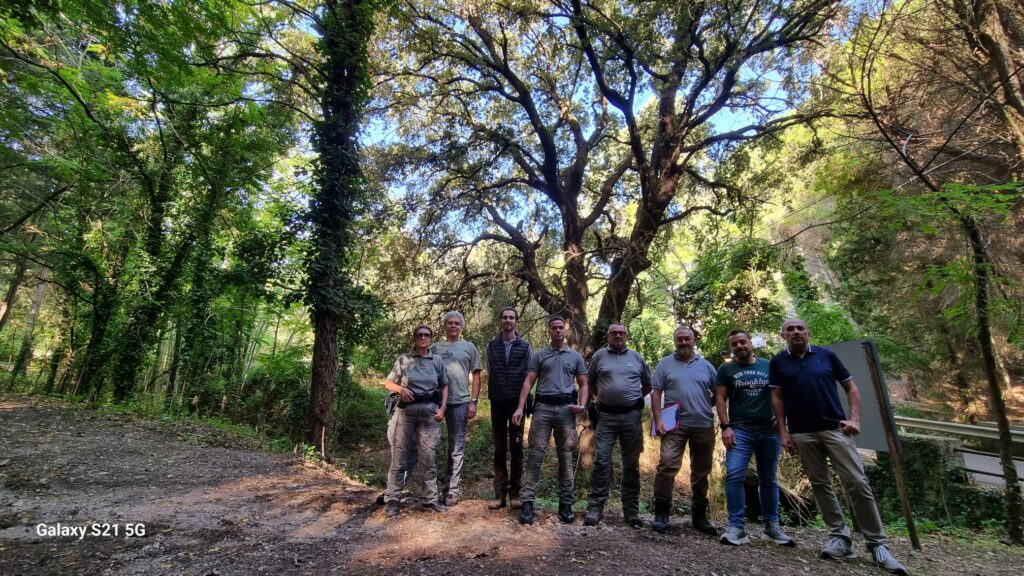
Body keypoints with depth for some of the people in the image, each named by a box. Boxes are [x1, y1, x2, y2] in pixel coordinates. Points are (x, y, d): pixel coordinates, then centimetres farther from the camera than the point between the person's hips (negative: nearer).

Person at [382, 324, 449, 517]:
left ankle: (430, 498, 19)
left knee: (429, 458, 6)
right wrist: (400, 388, -13)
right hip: (406, 411, -1)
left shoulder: (437, 360, 6)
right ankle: (392, 499, 17)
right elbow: (388, 382, 7)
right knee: (399, 457, 4)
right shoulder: (403, 359, 3)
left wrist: (442, 408, -1)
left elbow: (444, 386, 11)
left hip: (429, 413, 1)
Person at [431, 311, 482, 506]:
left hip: (459, 402, -1)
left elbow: (476, 376, 6)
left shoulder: (469, 347, 7)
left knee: (456, 448, 6)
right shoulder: (435, 348, 10)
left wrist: (473, 402, -3)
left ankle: (451, 490, 17)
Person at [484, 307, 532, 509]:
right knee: (499, 449, 6)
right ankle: (500, 494, 13)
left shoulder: (524, 346, 3)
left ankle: (515, 492, 17)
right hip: (497, 402, 1)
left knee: (516, 448, 6)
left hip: (517, 402, -1)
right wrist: (490, 395, 2)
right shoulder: (492, 345, 6)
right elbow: (489, 373, 9)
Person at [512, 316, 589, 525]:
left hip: (566, 408, 1)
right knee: (535, 454, -3)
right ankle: (527, 502, 3)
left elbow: (583, 384, 12)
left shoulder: (575, 356, 11)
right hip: (543, 407, -1)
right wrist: (520, 407, -7)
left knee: (565, 457, 8)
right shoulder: (539, 355, 8)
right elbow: (528, 382, 3)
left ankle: (565, 504, 19)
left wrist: (582, 405, -6)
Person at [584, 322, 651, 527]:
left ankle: (631, 510, 20)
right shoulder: (599, 356, 4)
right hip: (607, 415, -1)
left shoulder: (636, 357, 8)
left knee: (631, 464, 9)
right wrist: (602, 397, 9)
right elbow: (590, 382, 14)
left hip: (632, 415, 2)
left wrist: (633, 398, 12)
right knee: (601, 461, -4)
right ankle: (595, 507, 4)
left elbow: (647, 385, 18)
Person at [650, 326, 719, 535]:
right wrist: (658, 421, -9)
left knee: (701, 471, 13)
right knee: (667, 465, -13)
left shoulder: (706, 365, 10)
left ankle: (699, 515, 28)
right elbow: (656, 393, -1)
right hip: (675, 425, -3)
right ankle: (661, 512, -1)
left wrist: (707, 407, 1)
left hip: (704, 426, 3)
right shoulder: (665, 364, 4)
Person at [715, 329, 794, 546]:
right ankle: (736, 527, -7)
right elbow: (720, 399, 0)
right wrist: (725, 427, -9)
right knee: (734, 475, -13)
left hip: (769, 430, 2)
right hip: (740, 429, -2)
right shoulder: (726, 369, 5)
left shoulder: (770, 366, 9)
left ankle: (772, 526, 24)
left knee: (769, 479, 12)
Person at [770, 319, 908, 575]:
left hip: (835, 428, 0)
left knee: (858, 483, -3)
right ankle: (840, 537, 17)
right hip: (802, 434, 1)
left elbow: (850, 387, 9)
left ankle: (877, 543, 10)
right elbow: (777, 397, 3)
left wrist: (855, 418, -4)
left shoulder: (826, 355, 5)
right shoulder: (778, 362, 3)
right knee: (820, 485, 7)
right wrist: (783, 431, -2)